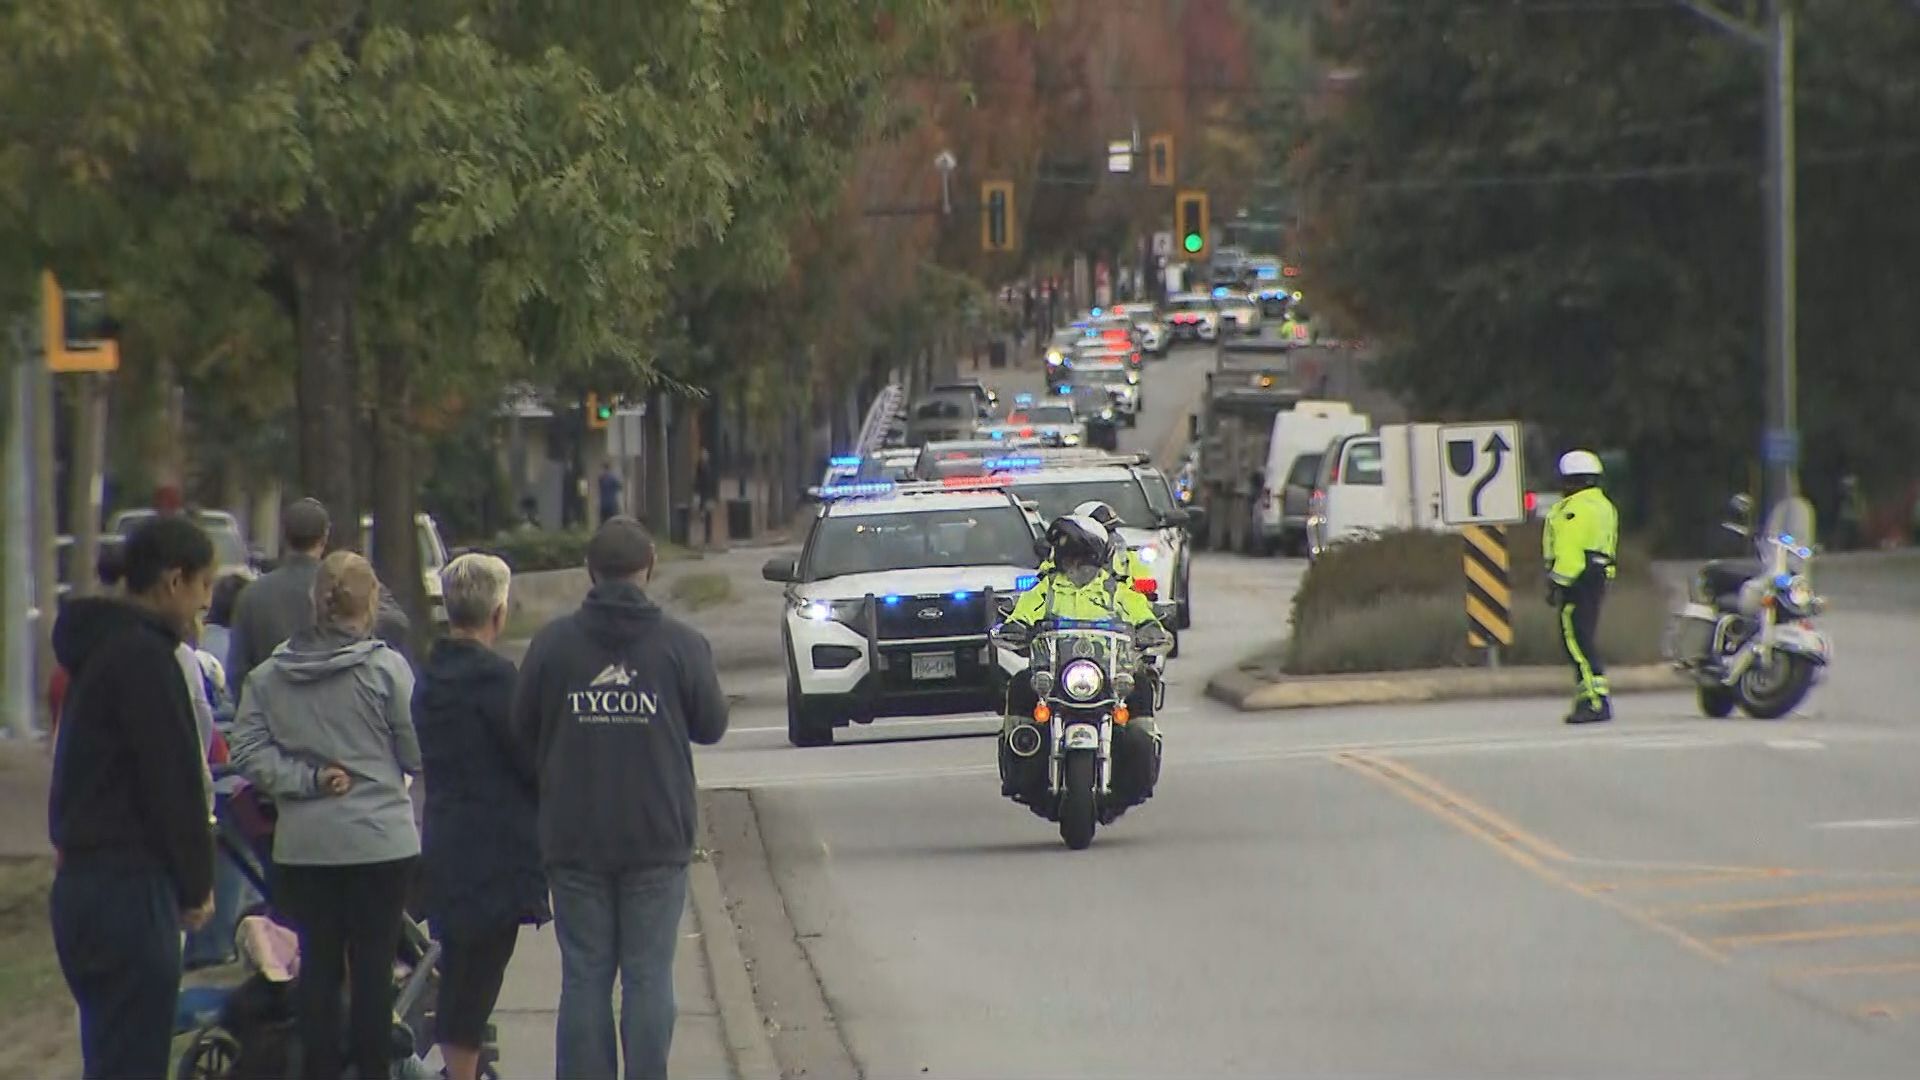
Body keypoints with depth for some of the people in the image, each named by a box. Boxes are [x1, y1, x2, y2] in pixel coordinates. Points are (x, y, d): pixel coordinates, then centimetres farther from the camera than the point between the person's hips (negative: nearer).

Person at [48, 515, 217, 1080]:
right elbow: (173, 781, -16)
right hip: (128, 888, -10)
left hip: (83, 879, 10)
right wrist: (196, 884, -4)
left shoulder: (99, 646, 16)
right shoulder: (144, 657, -15)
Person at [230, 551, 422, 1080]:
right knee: (373, 967, 3)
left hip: (301, 845, 3)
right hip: (379, 839, -3)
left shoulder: (268, 675, 2)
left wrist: (308, 779, -6)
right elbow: (417, 755, -4)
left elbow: (249, 754, -4)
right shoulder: (386, 668, -9)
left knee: (316, 967, 7)